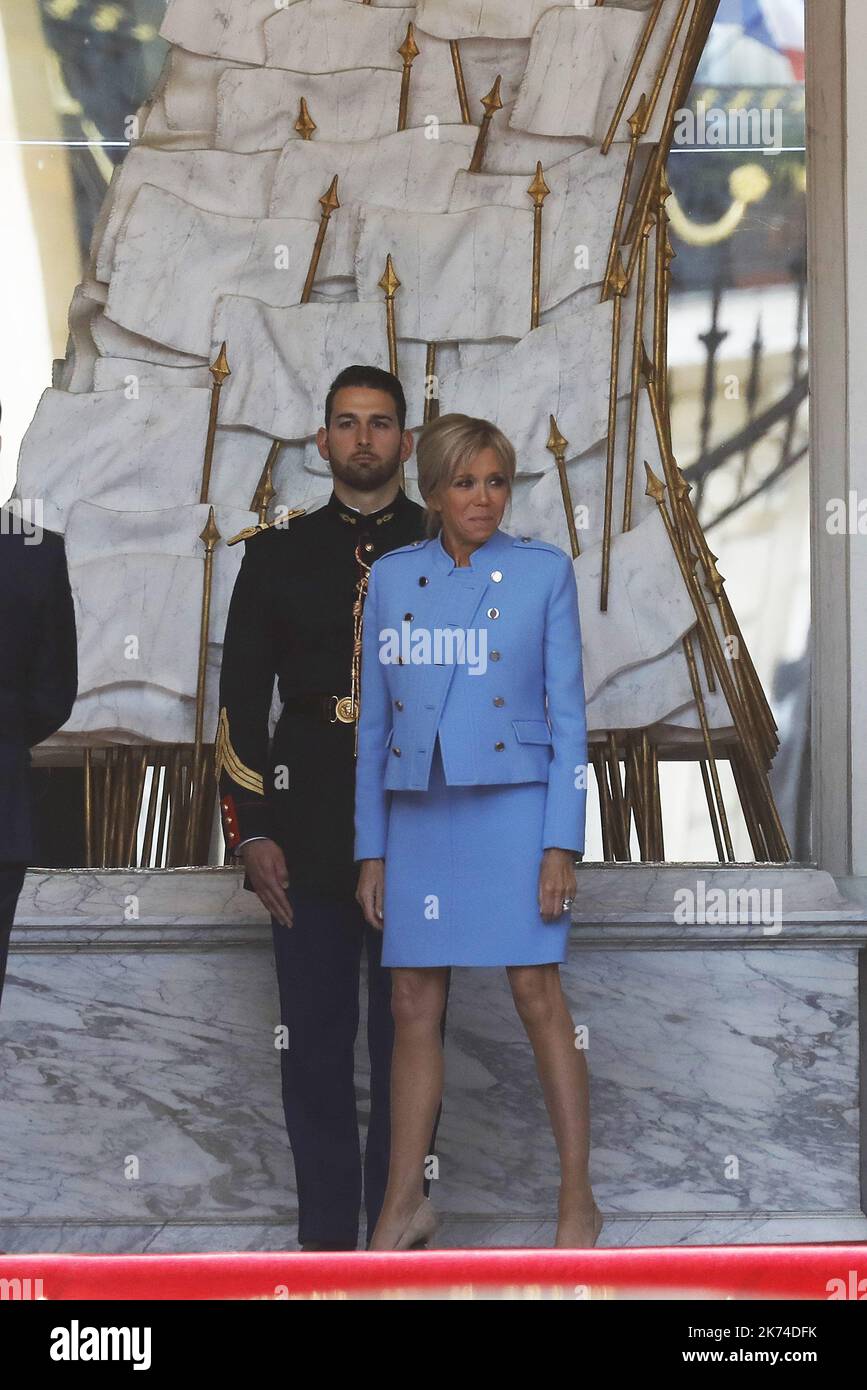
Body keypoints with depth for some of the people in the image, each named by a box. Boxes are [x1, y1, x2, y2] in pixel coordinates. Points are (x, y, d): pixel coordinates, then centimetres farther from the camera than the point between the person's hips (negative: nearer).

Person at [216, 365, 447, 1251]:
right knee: (315, 1044, 5)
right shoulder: (278, 552, 8)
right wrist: (249, 831, -3)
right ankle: (325, 1236, 14)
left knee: (407, 1043, 4)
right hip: (309, 831, 1)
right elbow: (242, 698, 6)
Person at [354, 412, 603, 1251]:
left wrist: (562, 844, -10)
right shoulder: (391, 578, 6)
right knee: (413, 1009, 7)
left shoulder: (544, 571, -1)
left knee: (538, 998, -4)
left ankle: (577, 1201, 6)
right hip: (417, 814, 3)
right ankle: (403, 1204, 17)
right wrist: (371, 849, 6)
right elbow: (374, 720, 10)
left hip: (512, 806, -3)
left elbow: (568, 714, -3)